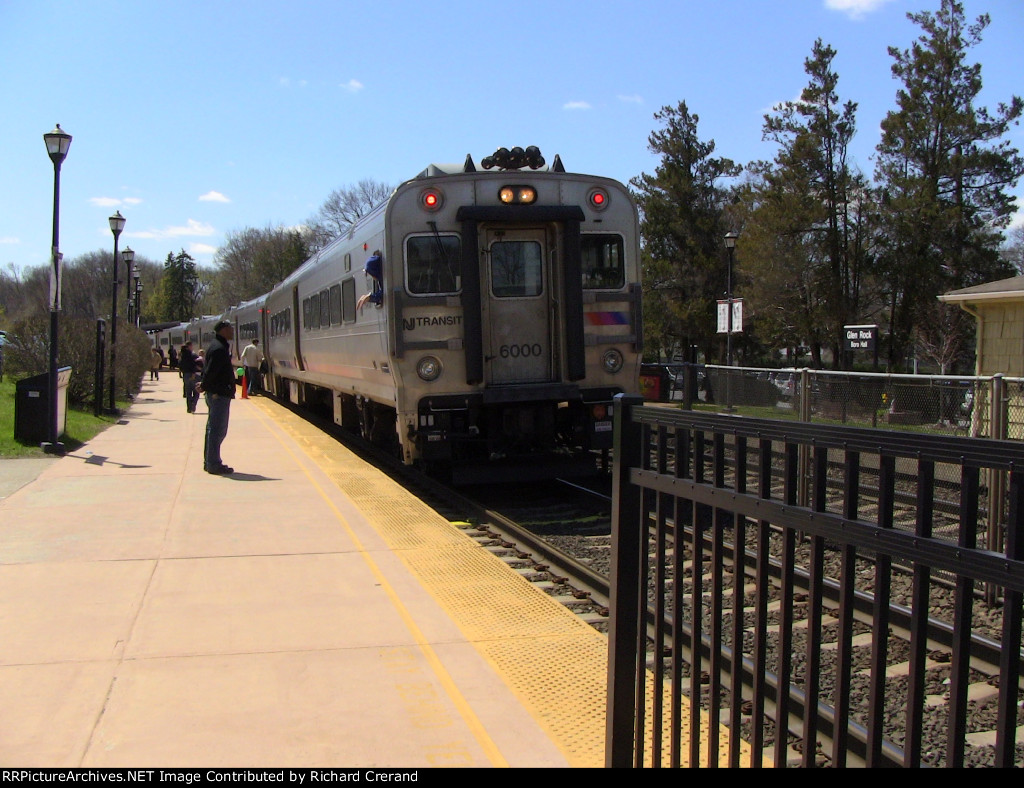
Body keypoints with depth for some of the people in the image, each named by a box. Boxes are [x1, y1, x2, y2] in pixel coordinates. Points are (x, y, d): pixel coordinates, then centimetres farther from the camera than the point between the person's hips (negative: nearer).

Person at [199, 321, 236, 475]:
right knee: (217, 429, -8)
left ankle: (210, 462, 24)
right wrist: (205, 386, -8)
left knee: (213, 429, 16)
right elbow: (210, 371, -22)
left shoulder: (218, 346, 17)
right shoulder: (219, 349, -17)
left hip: (216, 394, 11)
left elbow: (208, 369, 21)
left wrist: (205, 385, 11)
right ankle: (214, 465, -6)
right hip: (219, 394, -11)